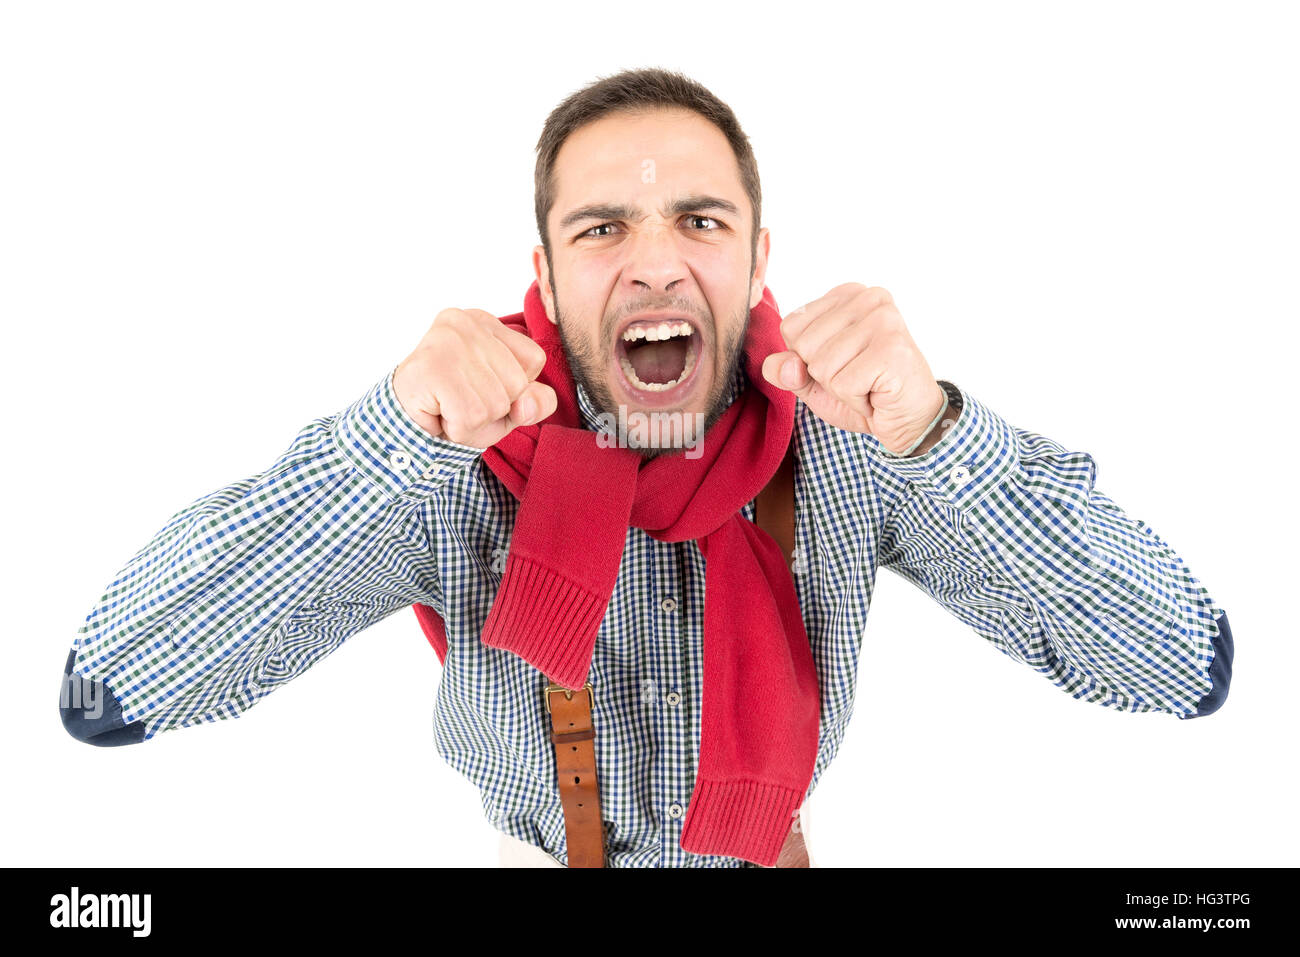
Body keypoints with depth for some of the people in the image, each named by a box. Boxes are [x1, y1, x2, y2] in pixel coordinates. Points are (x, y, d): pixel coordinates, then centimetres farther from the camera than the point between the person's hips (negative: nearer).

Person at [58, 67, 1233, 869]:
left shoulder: (849, 441, -23)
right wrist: (389, 439, -41)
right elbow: (108, 693, -30)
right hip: (537, 849, 0)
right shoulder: (455, 460, -25)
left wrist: (936, 431, -41)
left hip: (763, 843, 1)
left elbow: (1188, 673, -26)